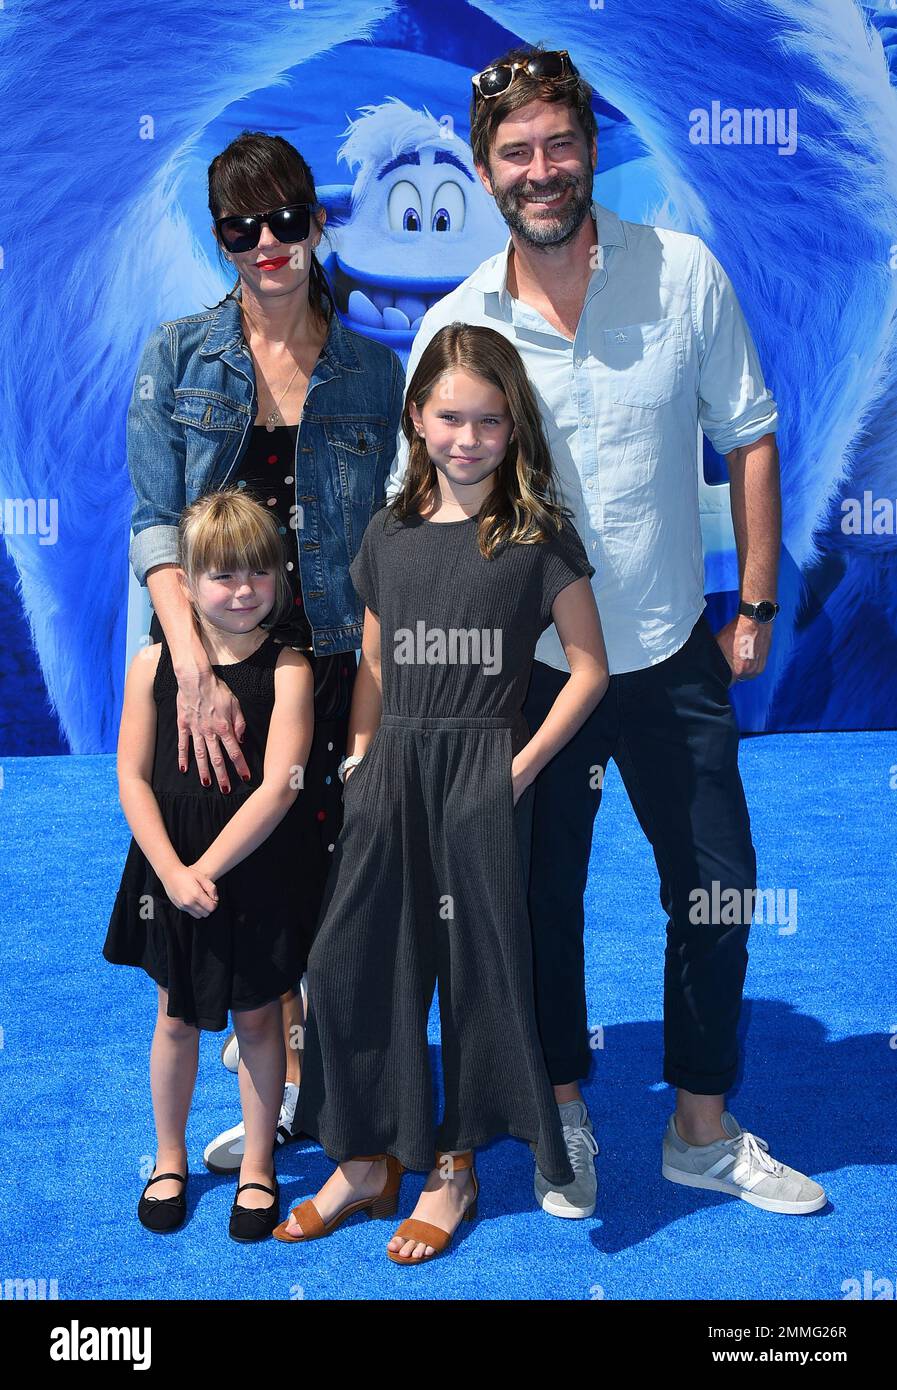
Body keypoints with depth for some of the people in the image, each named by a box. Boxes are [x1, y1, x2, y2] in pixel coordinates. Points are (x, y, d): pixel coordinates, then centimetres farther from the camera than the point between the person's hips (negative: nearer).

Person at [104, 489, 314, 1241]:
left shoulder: (287, 669, -11)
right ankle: (170, 1159, 35)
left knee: (257, 1016, 12)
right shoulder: (153, 664, -4)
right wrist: (174, 871, -15)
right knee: (177, 1016, 15)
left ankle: (257, 1165, 30)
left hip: (257, 876, -2)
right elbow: (133, 778, -5)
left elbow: (279, 787, -17)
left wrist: (209, 868, -19)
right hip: (171, 873, 2)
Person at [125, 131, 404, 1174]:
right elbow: (154, 523, -5)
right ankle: (291, 1038, 30)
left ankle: (291, 1026, 30)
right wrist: (195, 672, -18)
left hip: (330, 658, 0)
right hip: (208, 654, 0)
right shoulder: (179, 355, 2)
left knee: (321, 862, 3)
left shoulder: (374, 372, 4)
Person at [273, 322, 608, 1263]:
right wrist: (359, 761, 6)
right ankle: (365, 1161, 22)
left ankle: (452, 1169, 23)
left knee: (475, 968, 4)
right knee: (349, 964, 3)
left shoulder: (540, 535, -3)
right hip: (393, 772, 4)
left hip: (482, 773, -4)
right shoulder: (388, 535, 9)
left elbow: (588, 668, -3)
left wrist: (520, 768, -10)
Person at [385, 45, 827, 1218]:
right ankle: (565, 1117, 35)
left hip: (674, 656, 1)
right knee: (543, 903, 11)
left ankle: (703, 1131, 30)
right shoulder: (455, 328, -6)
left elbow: (749, 440, 2)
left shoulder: (684, 272, -5)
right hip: (531, 665, 0)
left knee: (717, 895, 9)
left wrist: (757, 605, 0)